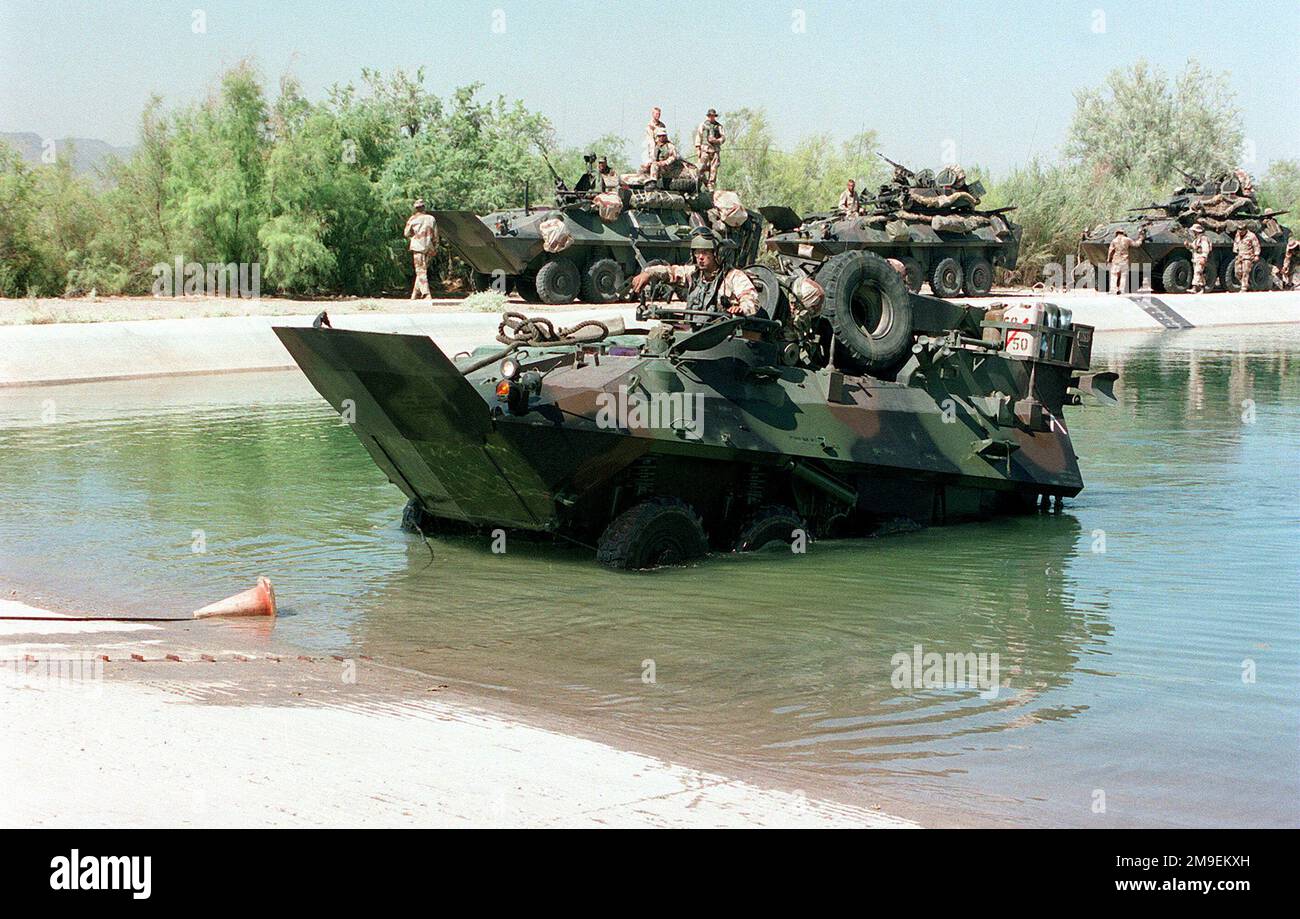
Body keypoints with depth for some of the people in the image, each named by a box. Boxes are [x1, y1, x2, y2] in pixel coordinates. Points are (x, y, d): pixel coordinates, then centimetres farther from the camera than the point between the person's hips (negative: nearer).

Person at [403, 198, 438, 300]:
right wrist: (435, 248, 15)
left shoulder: (413, 219, -6)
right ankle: (415, 294, 17)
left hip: (418, 247, -4)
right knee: (422, 271, 14)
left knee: (421, 272, -5)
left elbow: (406, 234, 3)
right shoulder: (431, 219, 4)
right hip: (429, 248, 4)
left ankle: (427, 294, -17)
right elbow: (435, 235, 7)